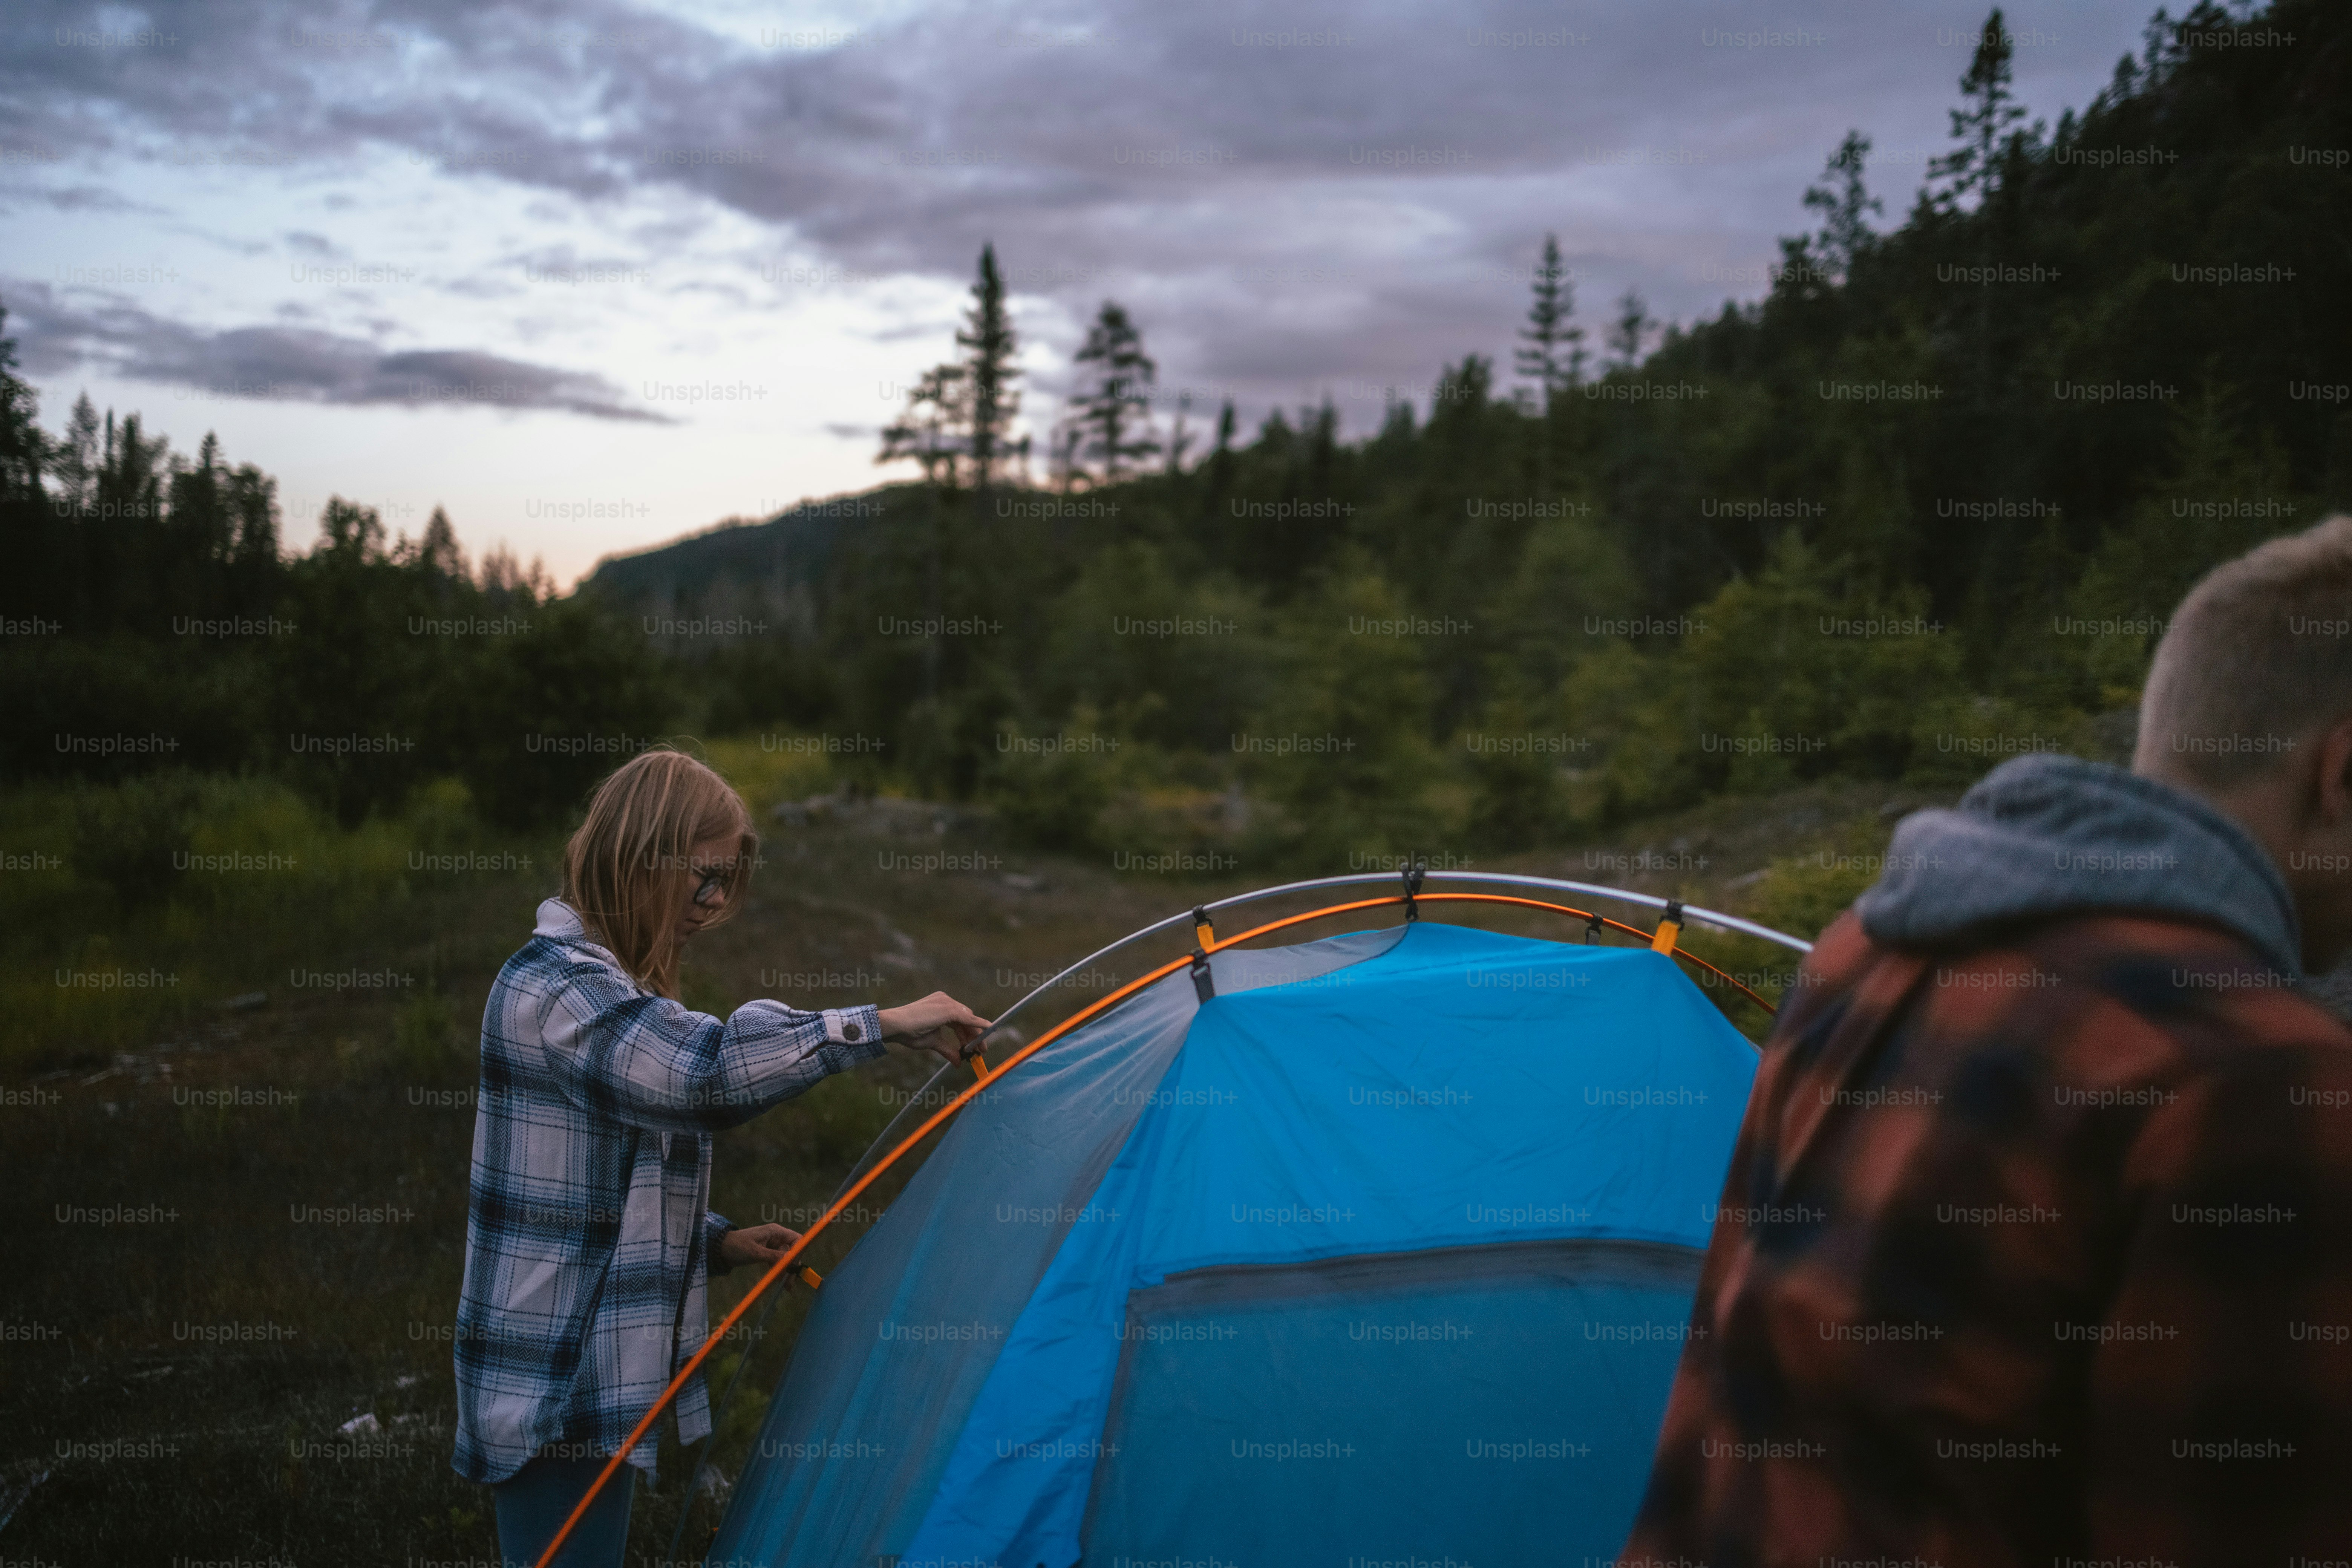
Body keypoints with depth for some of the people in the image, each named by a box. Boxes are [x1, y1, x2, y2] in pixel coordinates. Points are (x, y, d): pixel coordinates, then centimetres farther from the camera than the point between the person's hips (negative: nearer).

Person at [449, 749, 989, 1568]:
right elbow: (708, 1066, -35)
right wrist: (882, 1024, -28)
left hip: (599, 1371, 10)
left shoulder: (606, 984, 14)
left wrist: (715, 1242, 5)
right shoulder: (553, 989, -18)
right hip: (554, 1389, -10)